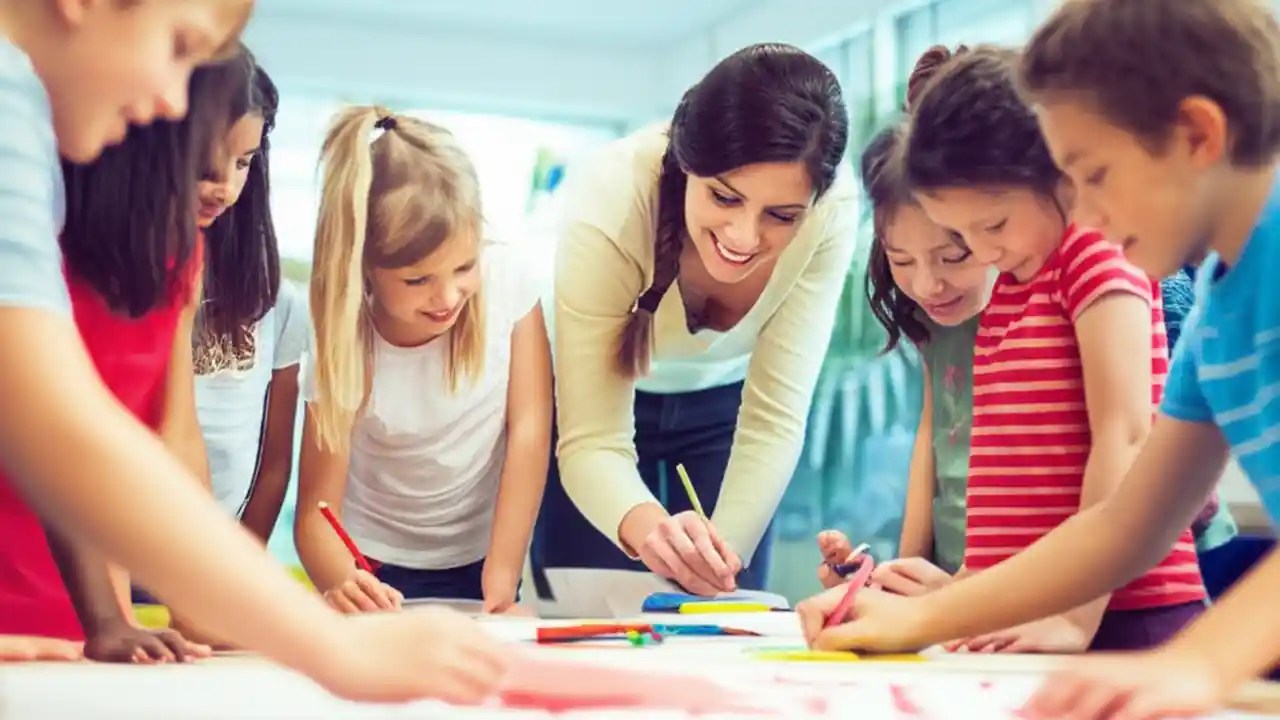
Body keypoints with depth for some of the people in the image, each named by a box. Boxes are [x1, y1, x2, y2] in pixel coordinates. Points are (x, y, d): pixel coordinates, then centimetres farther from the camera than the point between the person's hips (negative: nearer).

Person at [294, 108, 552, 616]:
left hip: (479, 560, 0)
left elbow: (529, 431, -11)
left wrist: (502, 576, -15)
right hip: (375, 568, 0)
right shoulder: (346, 352, -19)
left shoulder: (508, 278, -15)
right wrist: (342, 585, -40)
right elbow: (317, 510, -18)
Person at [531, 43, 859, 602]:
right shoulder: (608, 205, -37)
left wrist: (725, 554, -40)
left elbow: (774, 418, -26)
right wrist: (646, 525, -56)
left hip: (729, 402, 2)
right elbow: (591, 440, -35)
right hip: (596, 398, -1)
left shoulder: (832, 212, -31)